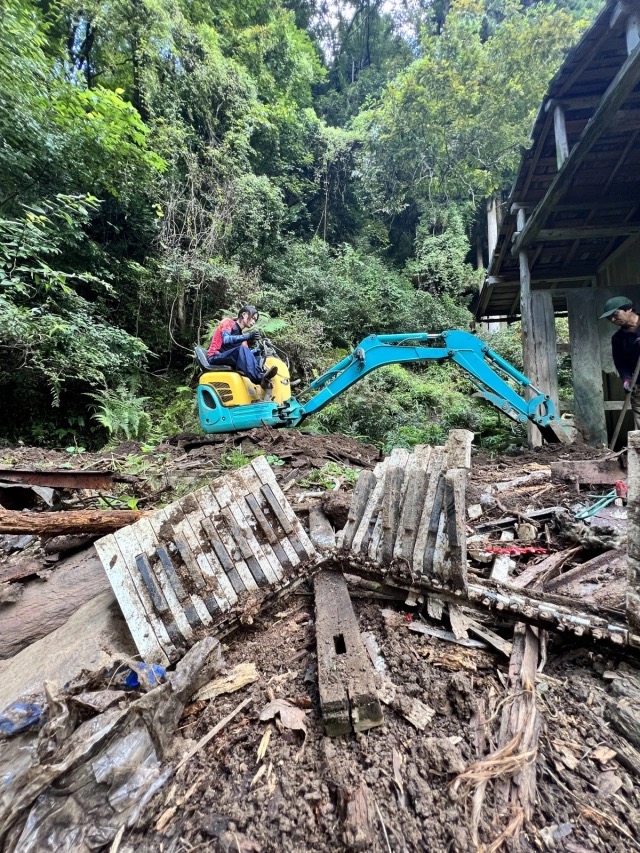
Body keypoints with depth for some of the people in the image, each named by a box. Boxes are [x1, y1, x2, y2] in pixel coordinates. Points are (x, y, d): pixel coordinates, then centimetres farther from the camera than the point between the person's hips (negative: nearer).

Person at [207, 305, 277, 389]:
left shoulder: (242, 334, 21)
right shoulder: (228, 322, 4)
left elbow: (246, 355, 8)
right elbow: (226, 340, -17)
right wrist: (247, 336, -27)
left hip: (231, 363, 7)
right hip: (215, 358, -7)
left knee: (256, 357, -10)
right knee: (242, 349, -31)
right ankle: (259, 378, -55)